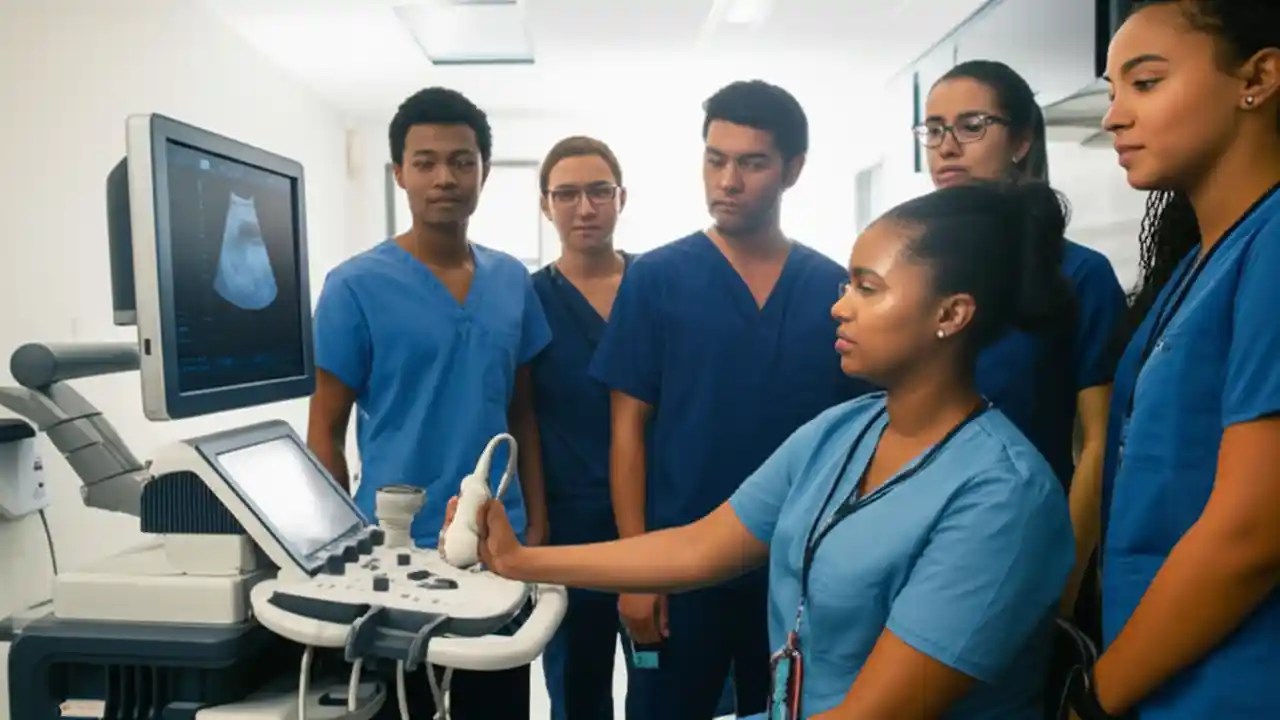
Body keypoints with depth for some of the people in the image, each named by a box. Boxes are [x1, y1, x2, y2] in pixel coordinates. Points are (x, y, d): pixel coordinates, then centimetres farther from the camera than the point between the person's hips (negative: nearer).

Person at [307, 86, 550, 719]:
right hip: (397, 550, -3)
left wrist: (537, 523, 4)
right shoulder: (356, 286, -9)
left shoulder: (513, 281, 3)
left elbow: (522, 413, 9)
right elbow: (326, 429, -4)